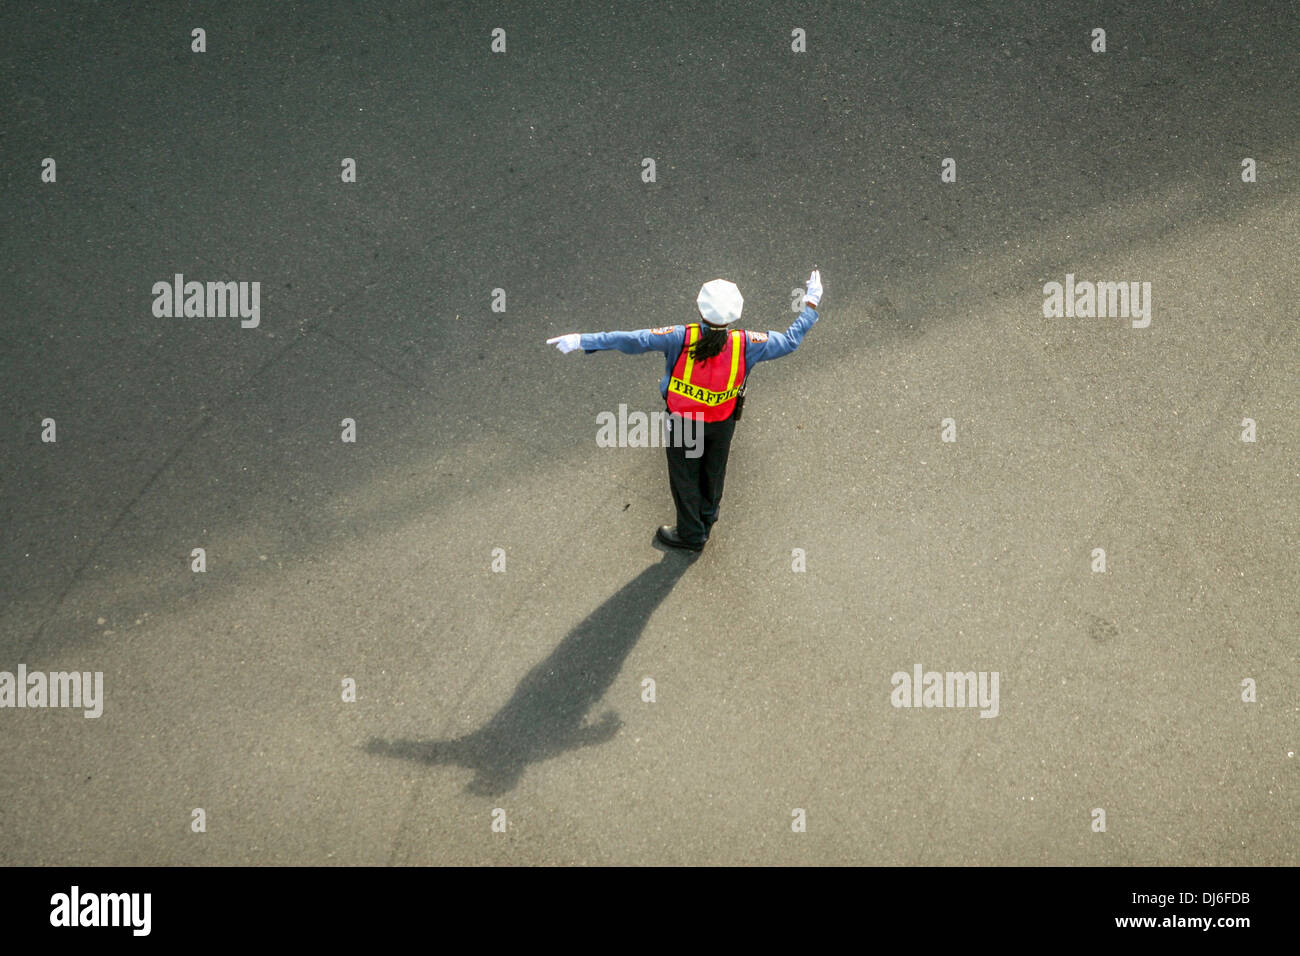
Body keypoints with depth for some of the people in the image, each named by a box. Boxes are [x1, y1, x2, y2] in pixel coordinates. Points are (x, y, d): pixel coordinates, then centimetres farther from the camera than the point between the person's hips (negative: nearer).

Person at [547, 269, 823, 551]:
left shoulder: (682, 338, -33)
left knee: (684, 476, 22)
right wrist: (810, 306, -1)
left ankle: (692, 535, 41)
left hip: (683, 421, -2)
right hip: (723, 421, 2)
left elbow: (635, 341, -34)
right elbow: (789, 341, -13)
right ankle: (707, 518, 55)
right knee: (714, 471, 29)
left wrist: (583, 340, -30)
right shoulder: (745, 344, -27)